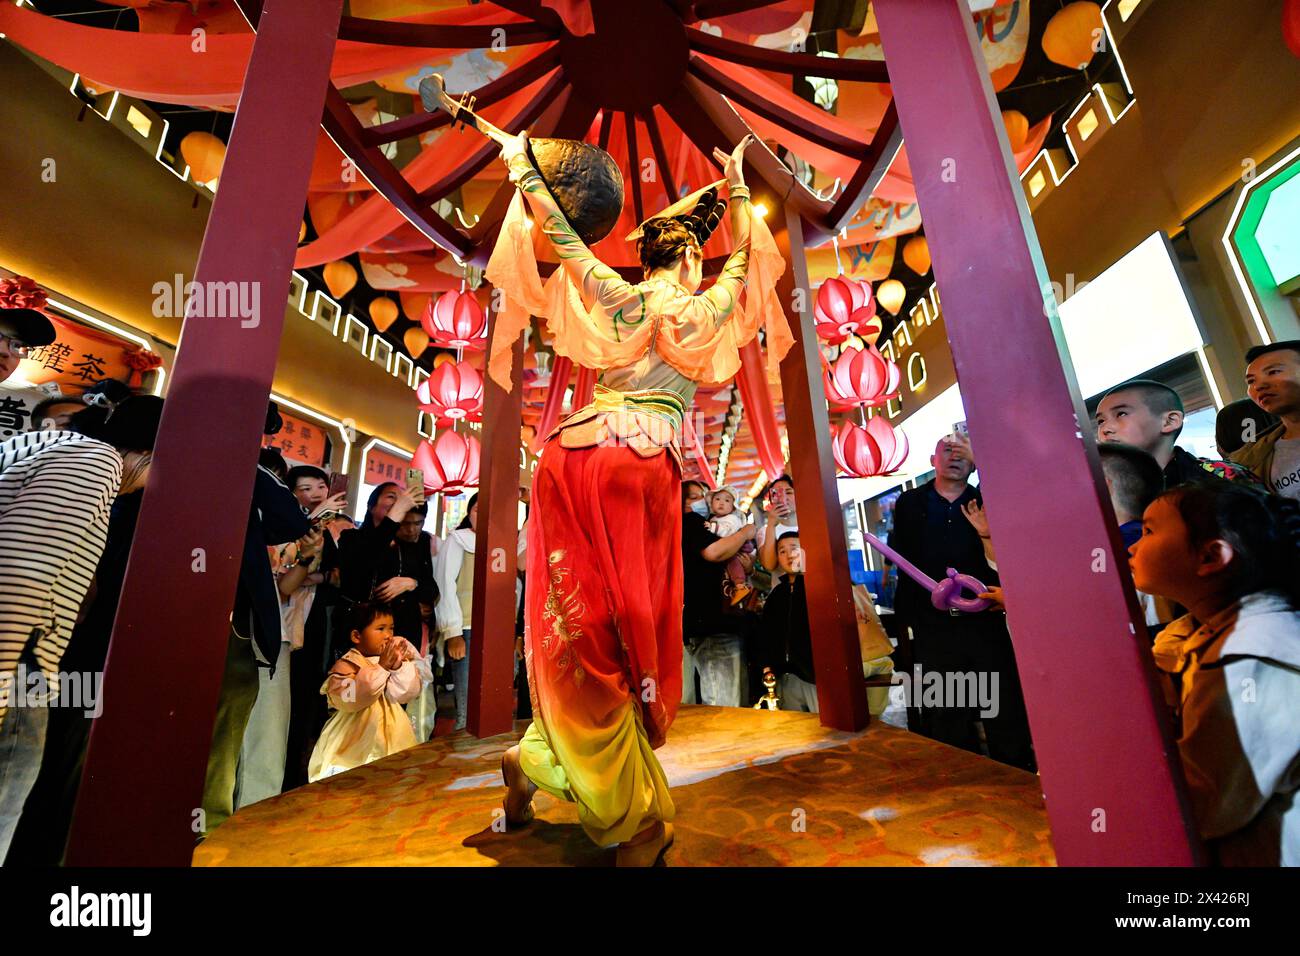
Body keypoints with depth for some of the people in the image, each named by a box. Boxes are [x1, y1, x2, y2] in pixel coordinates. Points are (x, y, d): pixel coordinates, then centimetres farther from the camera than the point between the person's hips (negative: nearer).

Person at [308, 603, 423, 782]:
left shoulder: (393, 659, 3)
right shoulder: (346, 665, -10)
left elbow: (407, 693, -6)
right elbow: (349, 700, -26)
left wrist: (398, 666, -21)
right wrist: (381, 667, -29)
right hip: (354, 749, -3)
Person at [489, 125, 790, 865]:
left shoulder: (619, 300, 13)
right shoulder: (706, 309, 9)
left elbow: (561, 236, 21)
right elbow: (747, 257, 27)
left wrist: (522, 170, 35)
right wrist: (738, 184, 42)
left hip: (573, 457, 4)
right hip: (643, 465, -3)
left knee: (582, 618, 9)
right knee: (636, 623, 4)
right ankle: (637, 818, 16)